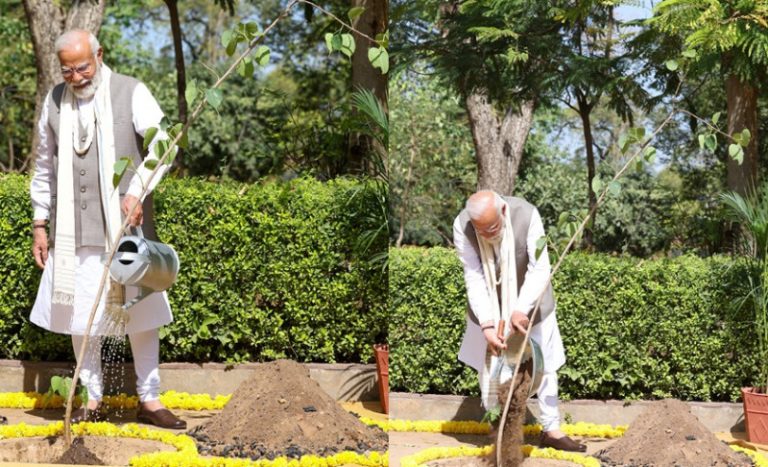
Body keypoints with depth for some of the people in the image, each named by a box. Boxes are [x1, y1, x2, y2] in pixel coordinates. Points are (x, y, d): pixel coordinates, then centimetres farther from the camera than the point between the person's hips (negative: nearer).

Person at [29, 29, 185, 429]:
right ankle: (93, 400, 17)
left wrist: (136, 191, -24)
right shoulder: (55, 101, 7)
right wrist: (40, 224, 12)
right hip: (72, 230, 3)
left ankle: (149, 400, 10)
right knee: (79, 314, 5)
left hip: (125, 225, -3)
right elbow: (45, 166, 15)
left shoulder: (132, 93, -3)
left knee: (140, 312, 1)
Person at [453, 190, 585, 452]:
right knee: (490, 367, 11)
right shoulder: (462, 226, -27)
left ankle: (551, 430, 24)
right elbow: (474, 277, -25)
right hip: (489, 308, 1)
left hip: (529, 304, 0)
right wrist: (487, 324, -32)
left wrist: (521, 310, -40)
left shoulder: (526, 215, -30)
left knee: (543, 366, 9)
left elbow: (540, 269, -29)